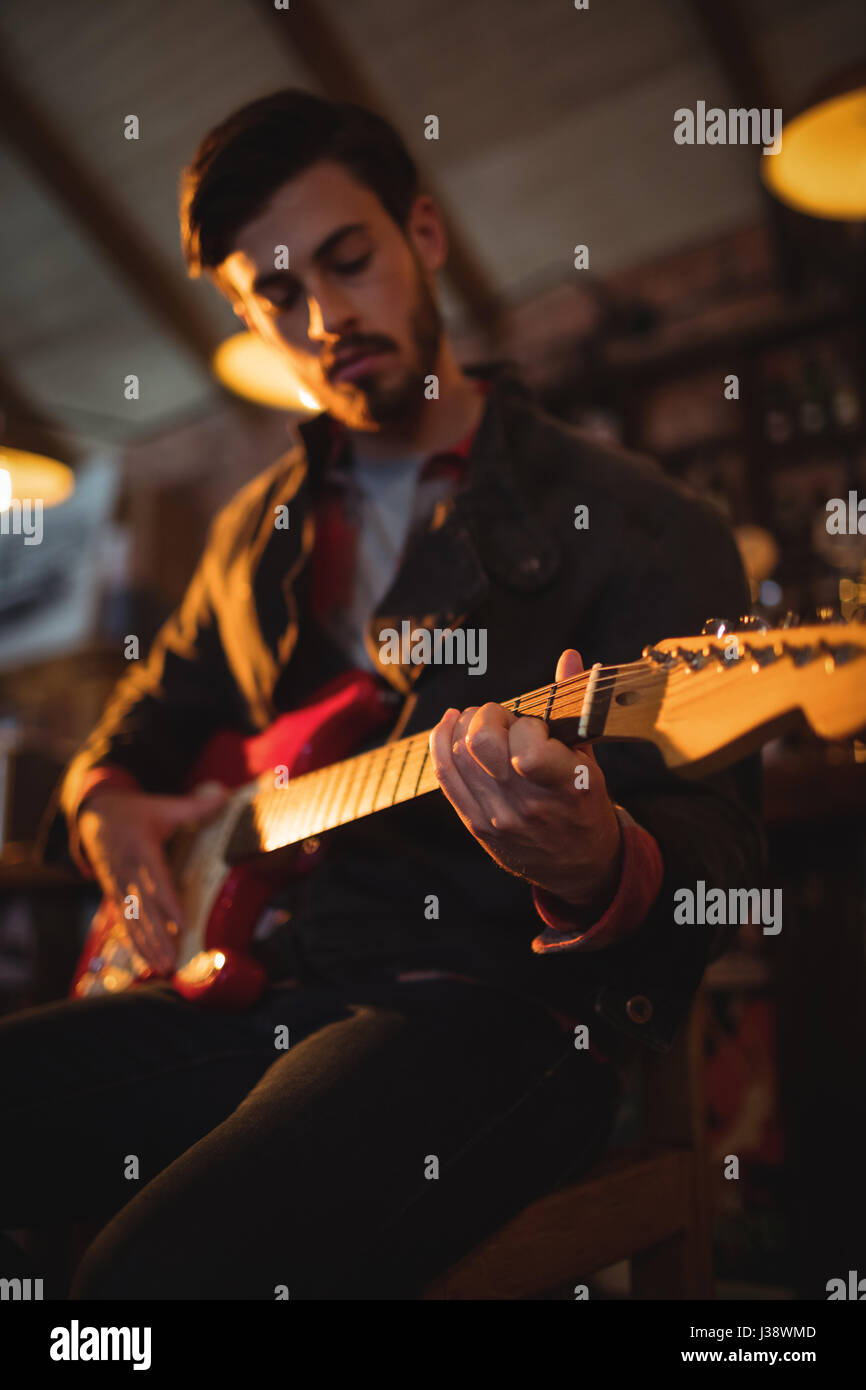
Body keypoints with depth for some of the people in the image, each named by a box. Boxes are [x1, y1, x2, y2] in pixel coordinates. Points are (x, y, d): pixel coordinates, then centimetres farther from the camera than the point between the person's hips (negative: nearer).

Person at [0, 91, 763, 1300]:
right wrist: (106, 797, 9)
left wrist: (593, 872, -34)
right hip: (265, 993, 7)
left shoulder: (640, 528, -4)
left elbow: (717, 859, -11)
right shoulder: (257, 533, 16)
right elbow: (159, 704, 31)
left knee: (167, 1269, -31)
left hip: (500, 1011, -6)